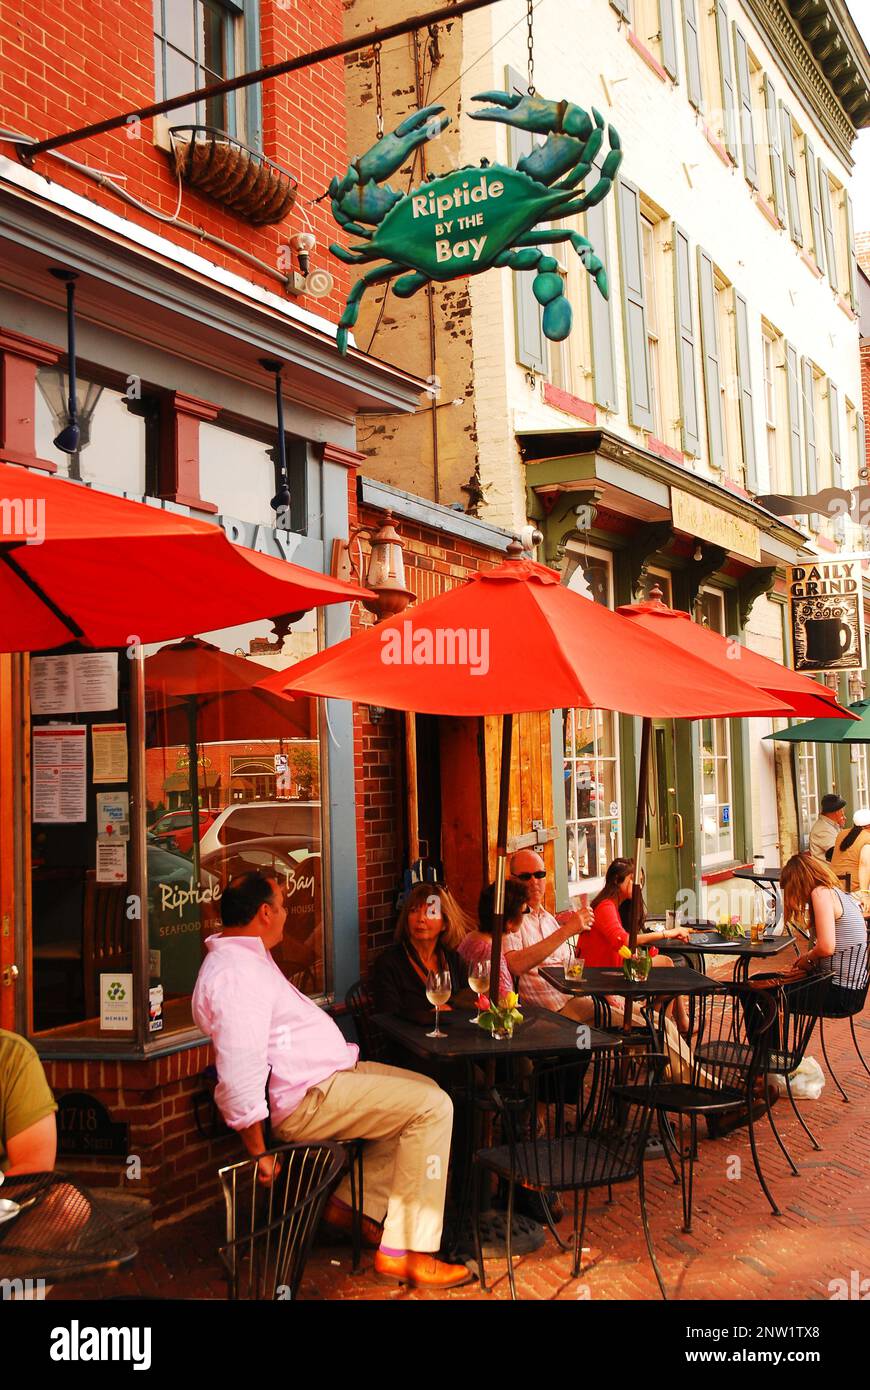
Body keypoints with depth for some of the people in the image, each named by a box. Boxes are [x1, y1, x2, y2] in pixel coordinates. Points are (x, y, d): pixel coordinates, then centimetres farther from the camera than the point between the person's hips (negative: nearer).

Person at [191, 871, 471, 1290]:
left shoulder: (246, 957, 14)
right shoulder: (235, 973, -22)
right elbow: (240, 1076, -29)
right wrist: (259, 1153, -23)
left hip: (324, 1075, 11)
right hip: (302, 1099, -11)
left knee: (424, 1091, 17)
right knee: (432, 1108, -14)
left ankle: (353, 1205, 17)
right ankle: (402, 1254, -11)